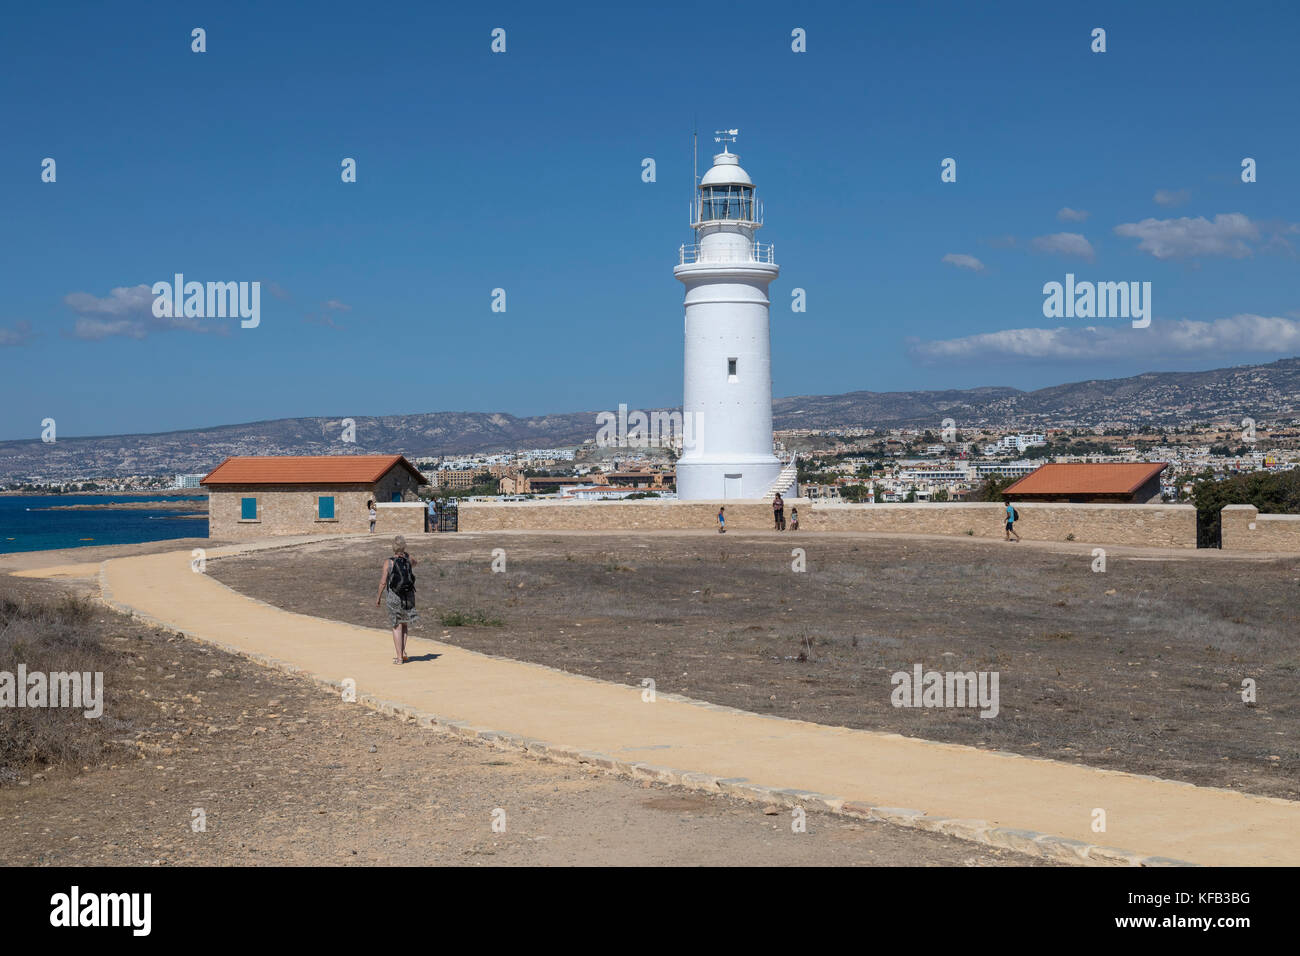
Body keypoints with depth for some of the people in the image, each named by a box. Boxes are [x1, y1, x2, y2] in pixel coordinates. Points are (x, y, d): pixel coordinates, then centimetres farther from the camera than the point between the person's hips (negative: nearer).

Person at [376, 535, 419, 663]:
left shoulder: (388, 562, -10)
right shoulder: (409, 559, -1)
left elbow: (383, 582, -9)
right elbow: (415, 562, 26)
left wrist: (378, 597, 3)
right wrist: (404, 554, 15)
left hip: (394, 598, -3)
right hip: (408, 597, 3)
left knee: (397, 627, 3)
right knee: (403, 624, 21)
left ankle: (400, 657, 2)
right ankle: (403, 652, 14)